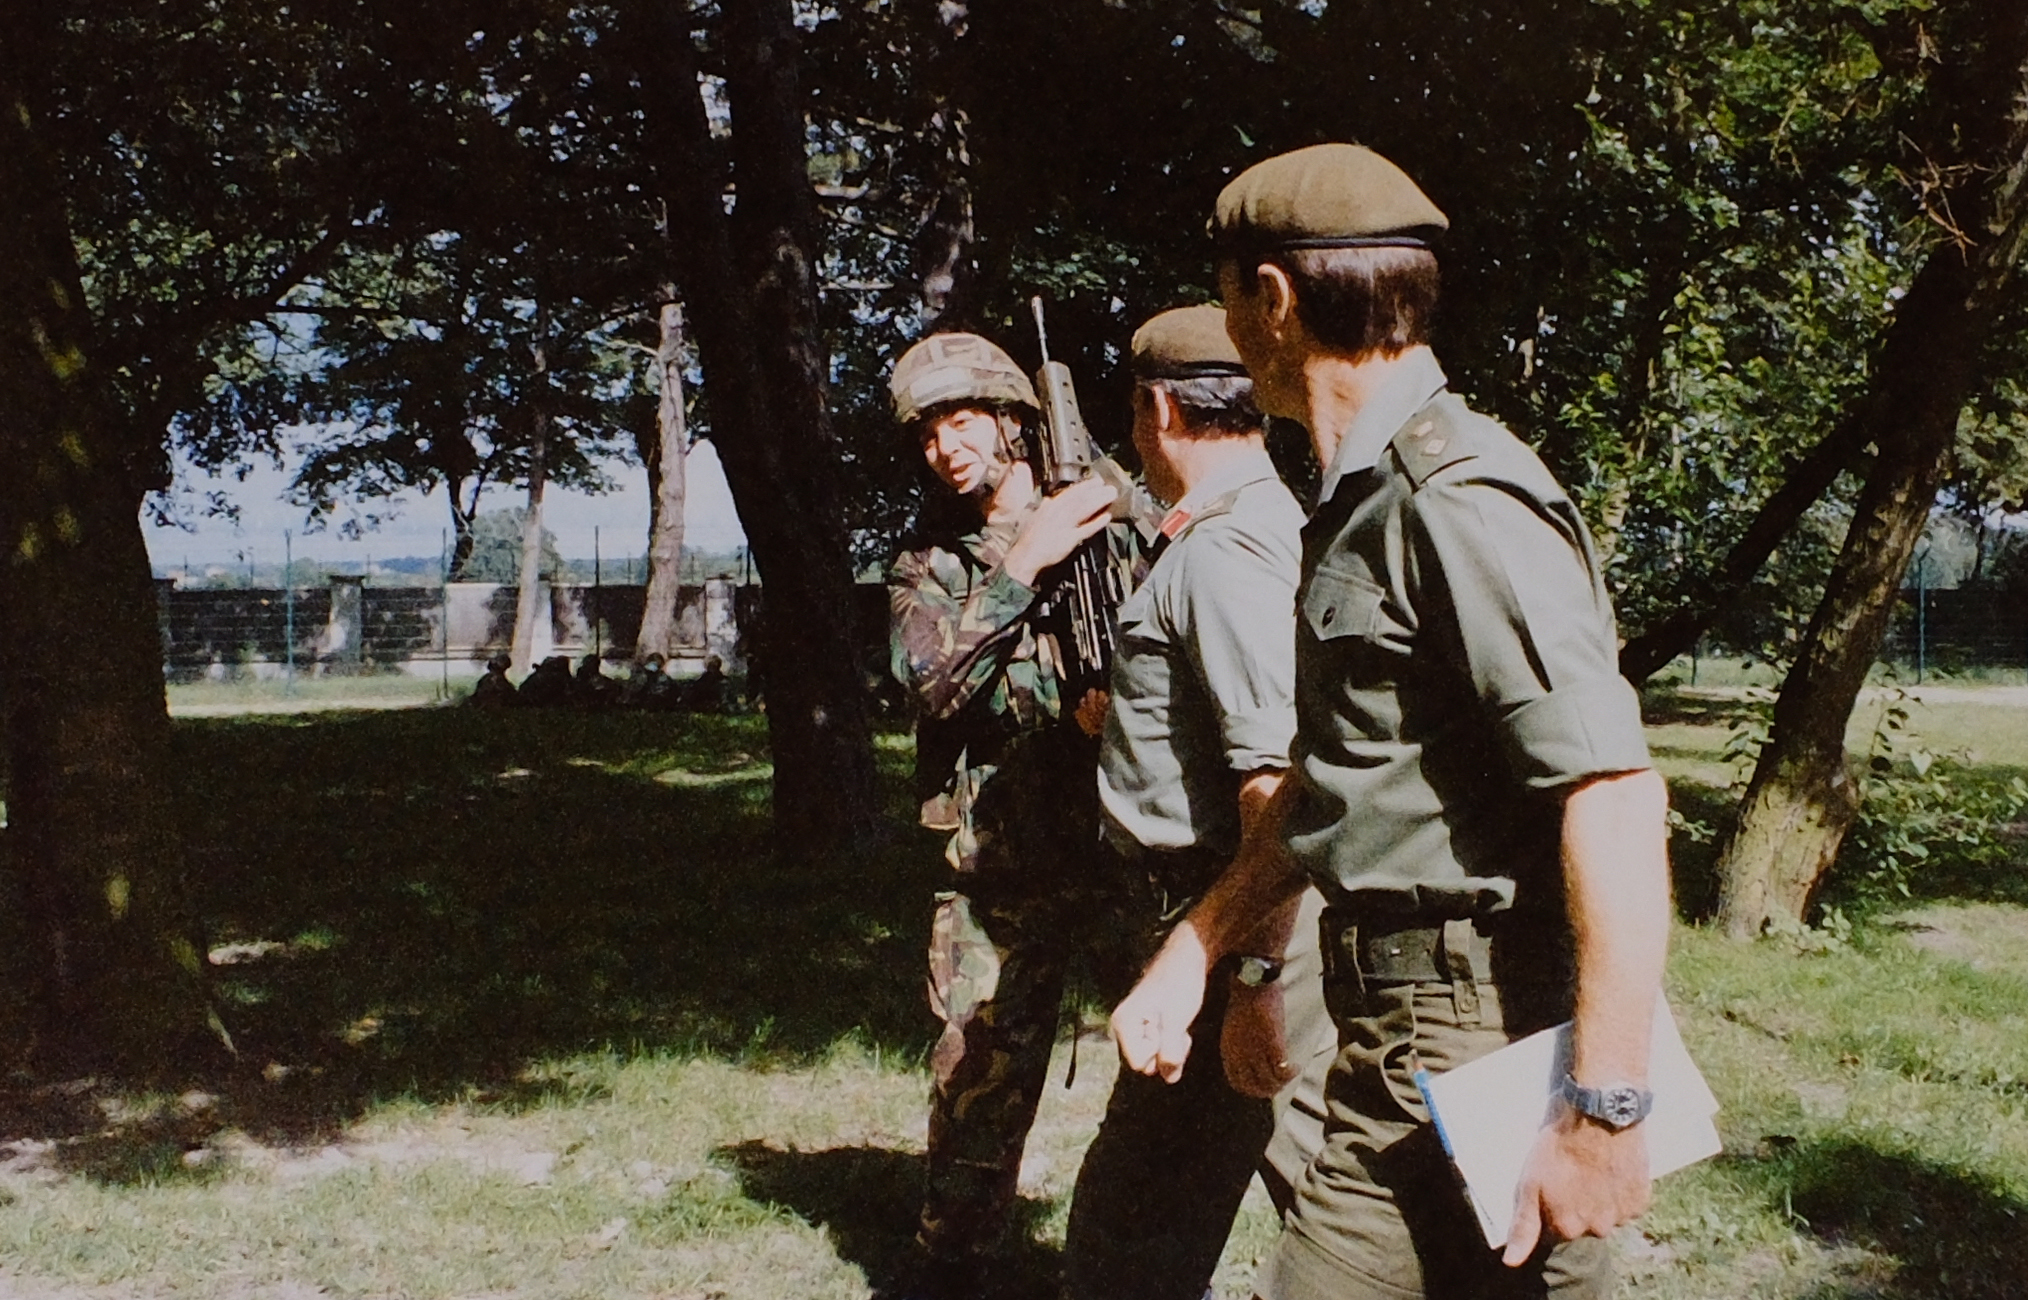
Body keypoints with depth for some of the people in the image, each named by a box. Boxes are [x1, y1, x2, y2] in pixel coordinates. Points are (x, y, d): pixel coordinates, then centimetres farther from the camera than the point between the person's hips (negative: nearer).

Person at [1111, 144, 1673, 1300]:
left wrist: (1605, 1106, -25)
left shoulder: (1458, 497, -17)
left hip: (1470, 1040, -9)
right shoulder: (1365, 502, 14)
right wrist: (1193, 951, 17)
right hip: (1408, 1027, 9)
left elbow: (1616, 794, -24)